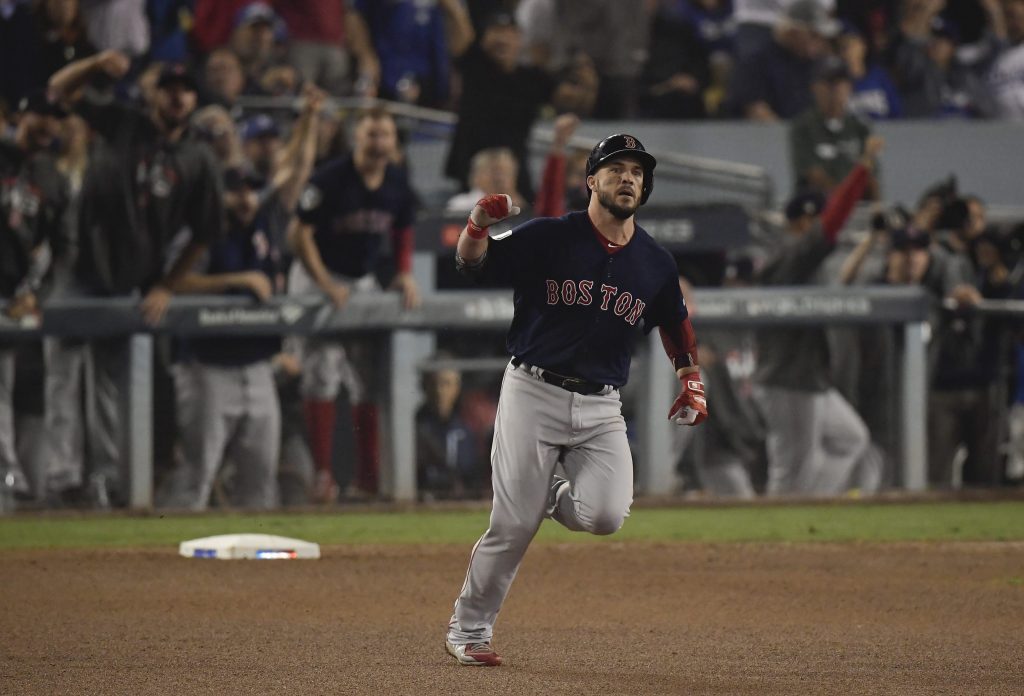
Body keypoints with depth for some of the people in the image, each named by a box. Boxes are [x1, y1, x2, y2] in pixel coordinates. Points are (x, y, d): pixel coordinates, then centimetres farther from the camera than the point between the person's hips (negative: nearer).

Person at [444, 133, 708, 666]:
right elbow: (472, 264, -10)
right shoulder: (548, 238, -5)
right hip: (533, 395, -3)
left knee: (606, 515, -18)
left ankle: (554, 498, 18)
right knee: (512, 526, -5)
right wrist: (478, 223, -30)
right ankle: (467, 629, 13)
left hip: (601, 407, 3)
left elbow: (675, 325, 23)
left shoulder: (655, 263, 7)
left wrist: (691, 382, 12)